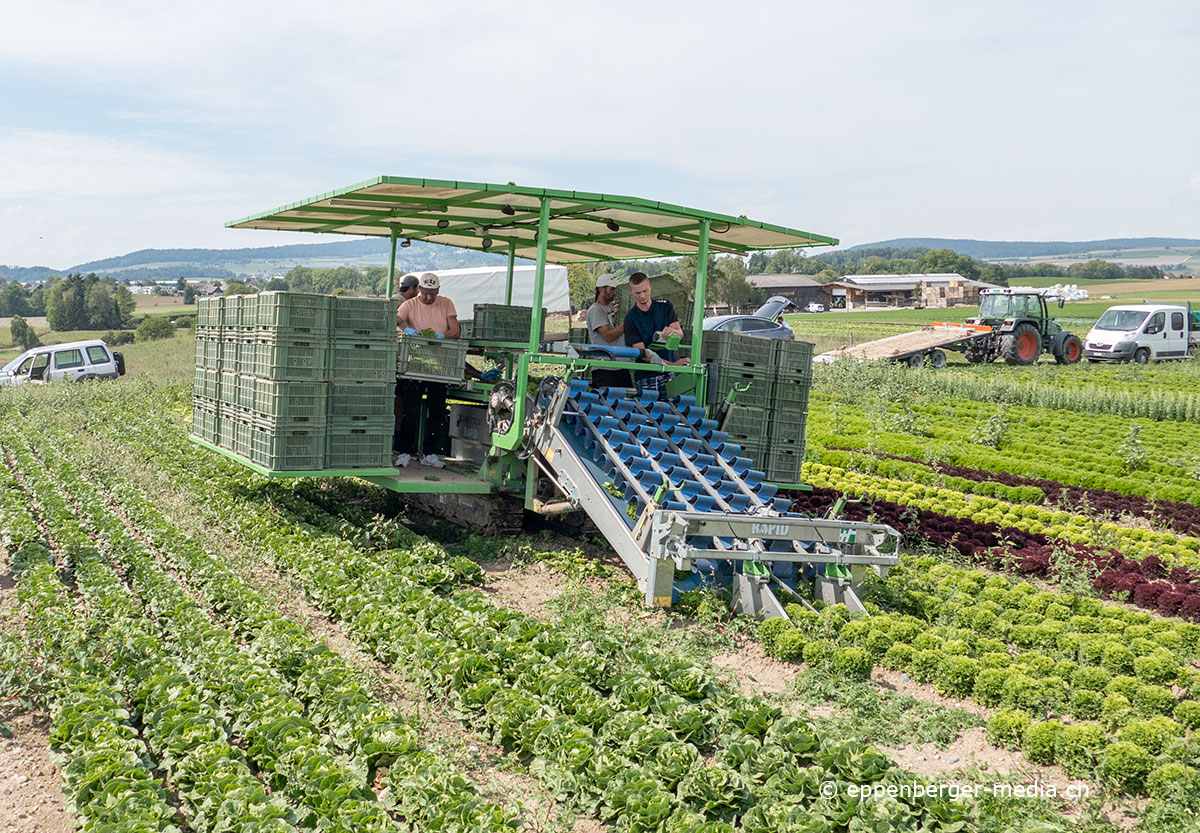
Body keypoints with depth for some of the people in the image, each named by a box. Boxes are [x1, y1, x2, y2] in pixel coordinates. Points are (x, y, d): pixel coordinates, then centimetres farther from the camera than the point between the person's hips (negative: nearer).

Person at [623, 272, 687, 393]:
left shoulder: (666, 306, 10)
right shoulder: (630, 318, 1)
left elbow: (680, 333, -1)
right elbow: (641, 352, -8)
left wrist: (672, 331, -29)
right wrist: (672, 364, -21)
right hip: (645, 377, -2)